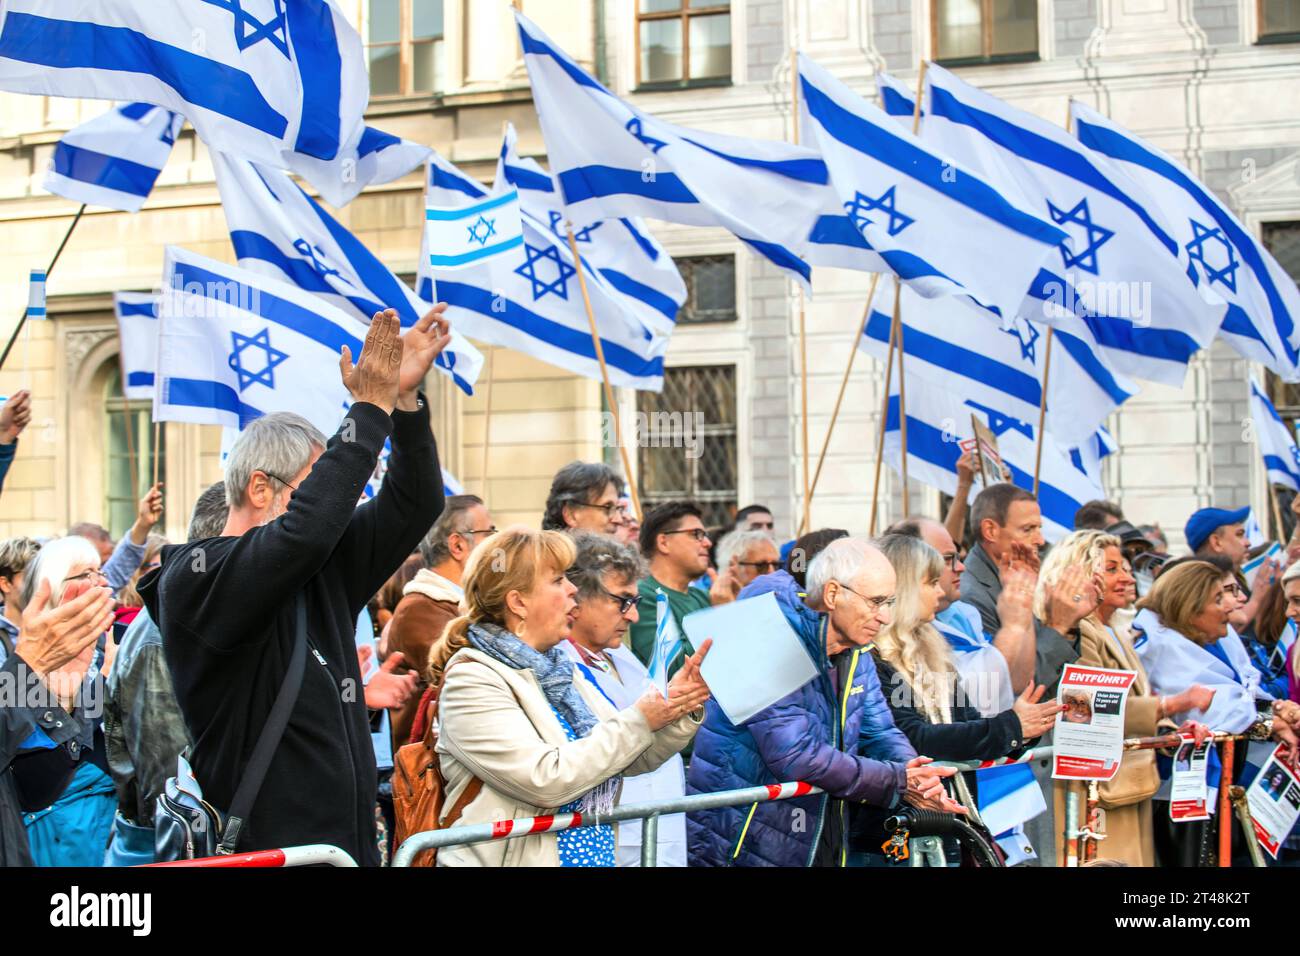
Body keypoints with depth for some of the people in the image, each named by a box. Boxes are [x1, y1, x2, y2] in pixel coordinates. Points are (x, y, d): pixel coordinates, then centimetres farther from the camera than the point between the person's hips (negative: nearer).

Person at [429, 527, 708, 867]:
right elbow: (546, 779, -19)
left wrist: (678, 712, -2)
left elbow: (632, 760, 14)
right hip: (515, 858, -5)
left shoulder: (559, 668, 13)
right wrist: (637, 722, -13)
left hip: (595, 853, 5)